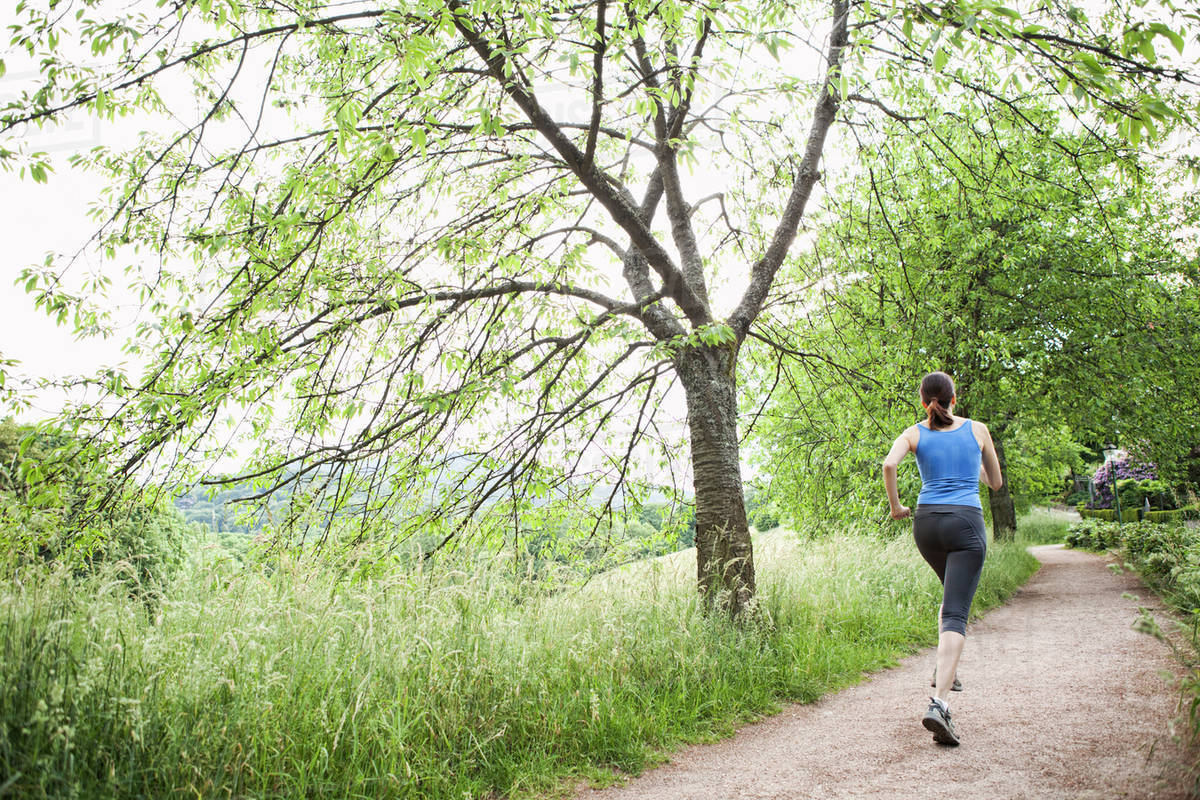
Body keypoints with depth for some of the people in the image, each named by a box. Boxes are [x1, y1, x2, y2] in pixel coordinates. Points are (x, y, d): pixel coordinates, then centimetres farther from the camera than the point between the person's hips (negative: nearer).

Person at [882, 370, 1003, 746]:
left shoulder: (914, 433, 7)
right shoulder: (977, 430, 7)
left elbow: (889, 464, -14)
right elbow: (995, 482, 18)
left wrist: (895, 506, 0)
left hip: (926, 522, 3)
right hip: (966, 522, -3)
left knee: (953, 592, 31)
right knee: (955, 613, -10)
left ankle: (946, 669, 24)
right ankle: (939, 703, -25)